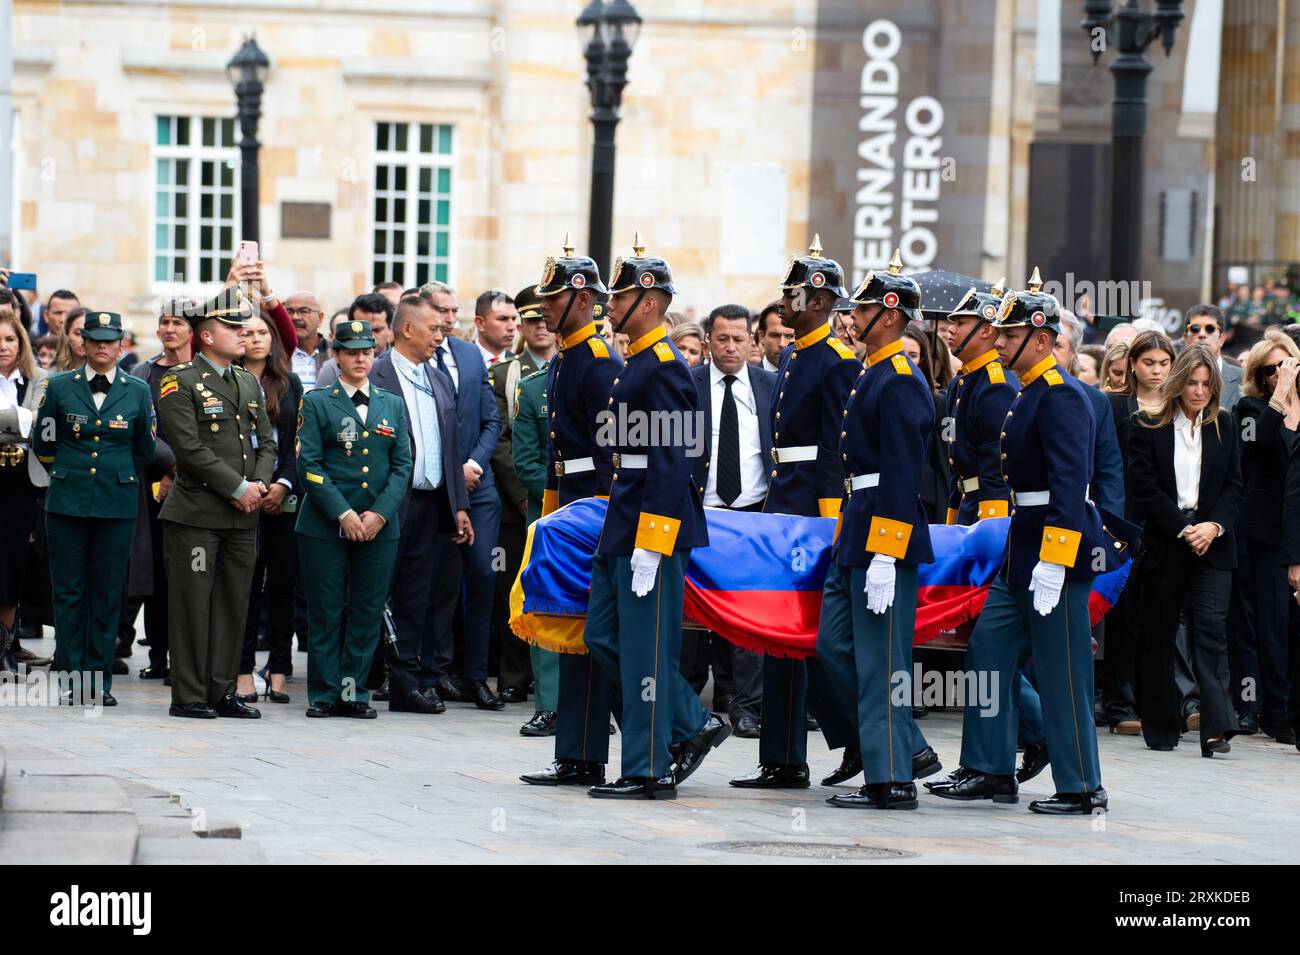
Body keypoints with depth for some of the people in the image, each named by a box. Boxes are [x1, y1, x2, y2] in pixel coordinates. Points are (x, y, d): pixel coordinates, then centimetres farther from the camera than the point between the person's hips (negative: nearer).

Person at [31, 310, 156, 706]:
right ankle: (70, 678, 4)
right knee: (69, 592, 0)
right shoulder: (59, 388, 4)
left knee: (108, 594, 1)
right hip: (67, 503, 0)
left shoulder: (137, 392, 5)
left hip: (116, 505, 0)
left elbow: (145, 451, 13)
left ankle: (100, 679, 6)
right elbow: (43, 444, 11)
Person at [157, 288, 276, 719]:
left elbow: (267, 442, 15)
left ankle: (222, 690, 14)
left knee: (235, 603, 7)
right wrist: (238, 487, -15)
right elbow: (191, 448, -15)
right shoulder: (180, 382, -6)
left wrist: (259, 483, -4)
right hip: (196, 514, -7)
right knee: (193, 601, -3)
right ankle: (188, 695, 1)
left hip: (243, 515, 7)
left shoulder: (249, 383, 16)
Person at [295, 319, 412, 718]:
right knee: (326, 611, -1)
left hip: (379, 528, 3)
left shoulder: (392, 405, 13)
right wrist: (342, 514, -13)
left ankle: (354, 692, 8)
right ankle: (324, 694, 5)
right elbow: (309, 464, -4)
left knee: (367, 611, 2)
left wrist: (380, 513, -6)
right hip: (324, 525, -3)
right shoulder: (317, 403, 4)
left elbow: (402, 465, 8)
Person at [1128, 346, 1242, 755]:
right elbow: (1145, 490, -5)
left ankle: (1217, 729, -19)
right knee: (1158, 633, 4)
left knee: (1210, 629, -11)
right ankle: (1160, 727, 14)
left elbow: (1233, 485, 8)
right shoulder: (1148, 427, 1)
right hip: (1164, 544, -1)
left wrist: (1214, 526, -9)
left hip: (1212, 542, 1)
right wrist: (1184, 530, -11)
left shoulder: (1223, 426, 9)